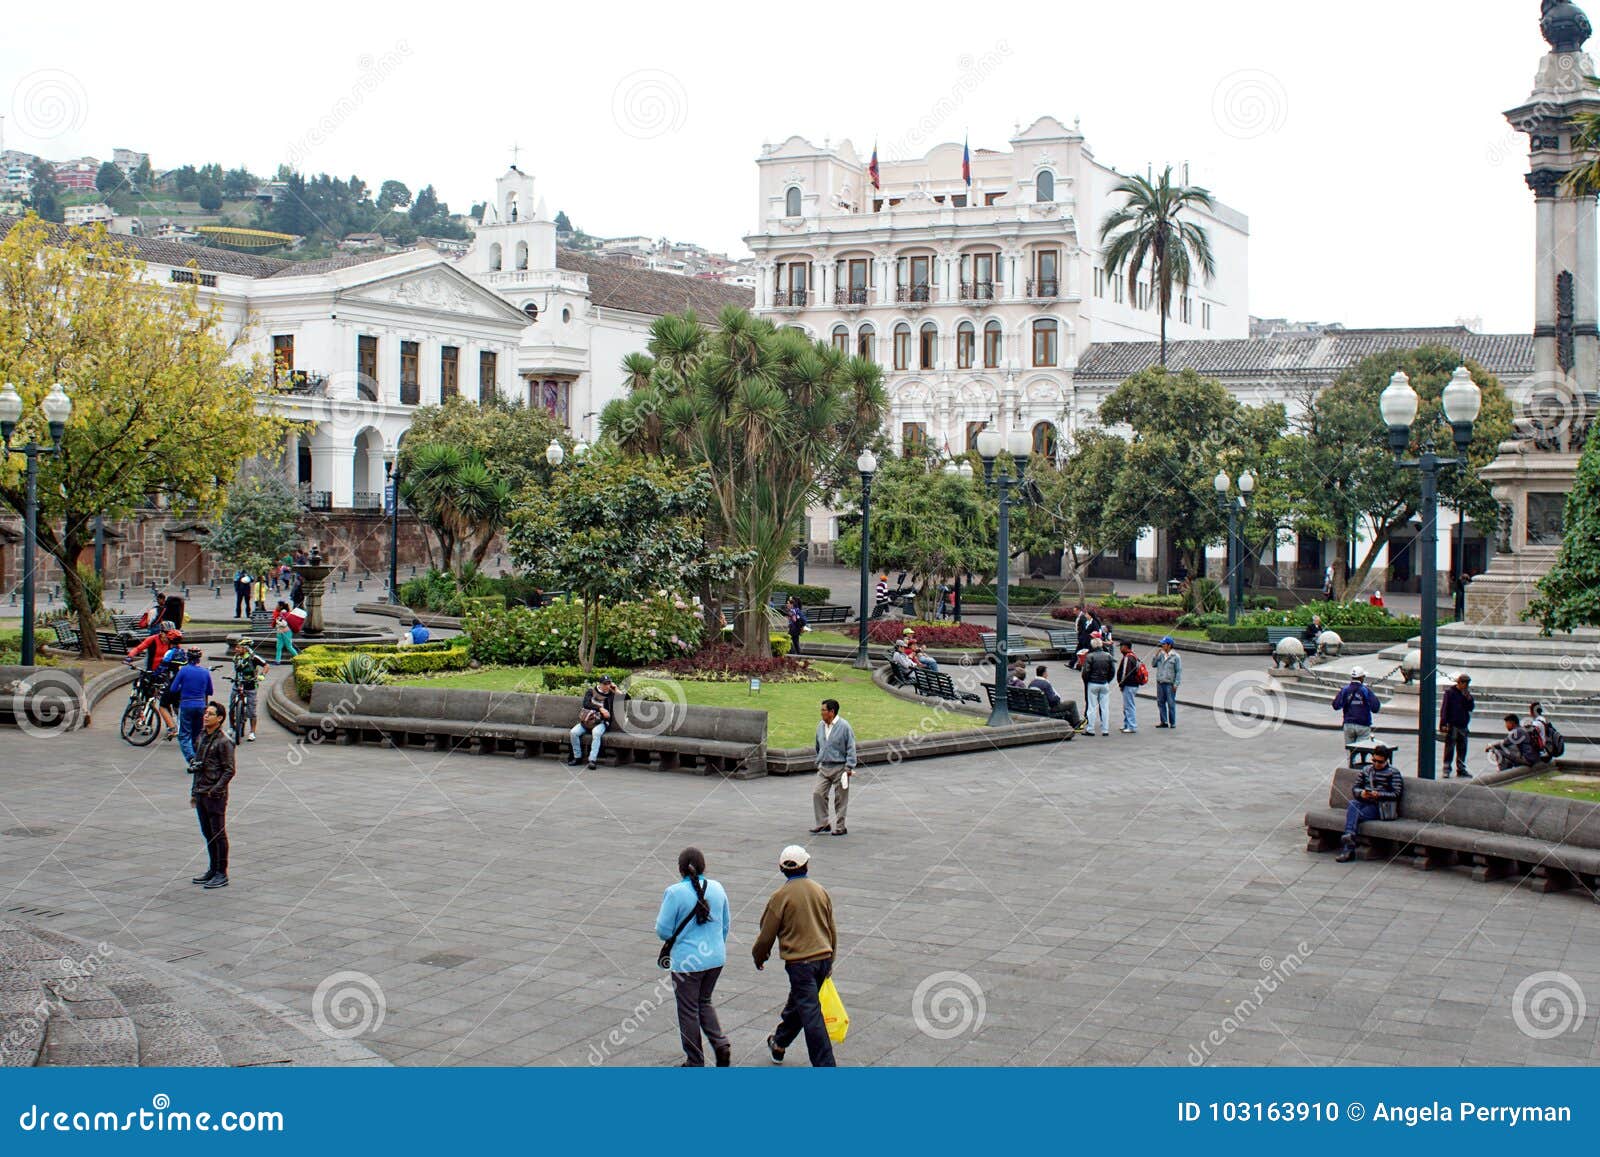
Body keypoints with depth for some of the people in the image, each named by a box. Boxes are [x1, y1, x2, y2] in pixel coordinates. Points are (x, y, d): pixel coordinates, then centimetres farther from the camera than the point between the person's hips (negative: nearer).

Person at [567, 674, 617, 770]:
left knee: (596, 733, -36)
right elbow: (586, 703, -10)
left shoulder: (611, 694, 10)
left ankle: (592, 760, -38)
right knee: (574, 732, -24)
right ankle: (577, 757, -9)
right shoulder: (591, 691, 9)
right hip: (586, 720, 2)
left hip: (600, 722, -2)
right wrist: (600, 708, -20)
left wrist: (616, 689, 0)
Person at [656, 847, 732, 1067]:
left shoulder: (675, 893, -16)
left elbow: (663, 931, -13)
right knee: (704, 1002, 24)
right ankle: (721, 1044, 7)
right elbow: (725, 925, 11)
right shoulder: (717, 889, 0)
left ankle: (695, 1063, 18)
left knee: (688, 1011, 10)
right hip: (716, 958, 5)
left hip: (687, 962, -5)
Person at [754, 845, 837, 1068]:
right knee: (796, 1005, 23)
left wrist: (759, 957, 14)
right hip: (823, 958, 6)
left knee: (810, 1012, -4)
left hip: (799, 962, -6)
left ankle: (825, 1066, -6)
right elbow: (832, 930, 14)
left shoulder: (781, 896, -11)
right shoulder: (821, 891, 5)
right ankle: (779, 1045, 42)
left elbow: (767, 934, -5)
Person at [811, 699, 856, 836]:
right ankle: (822, 823, 2)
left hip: (840, 768, -5)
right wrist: (818, 763, 20)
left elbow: (851, 748, -9)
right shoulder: (820, 726, 8)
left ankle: (840, 827, 11)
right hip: (824, 768, 5)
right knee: (817, 793, -7)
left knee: (840, 798, 2)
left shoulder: (844, 726, -10)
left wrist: (849, 767, -13)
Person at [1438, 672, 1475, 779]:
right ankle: (1446, 769, -2)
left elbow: (1471, 708, 12)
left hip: (1463, 725, 6)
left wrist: (1469, 699, -6)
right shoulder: (1450, 692, -6)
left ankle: (1461, 769, 18)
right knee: (1449, 748, -5)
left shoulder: (1467, 693, 12)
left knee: (1462, 748, 10)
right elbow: (1444, 708, -8)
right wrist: (1443, 724, -13)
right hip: (1452, 725, -6)